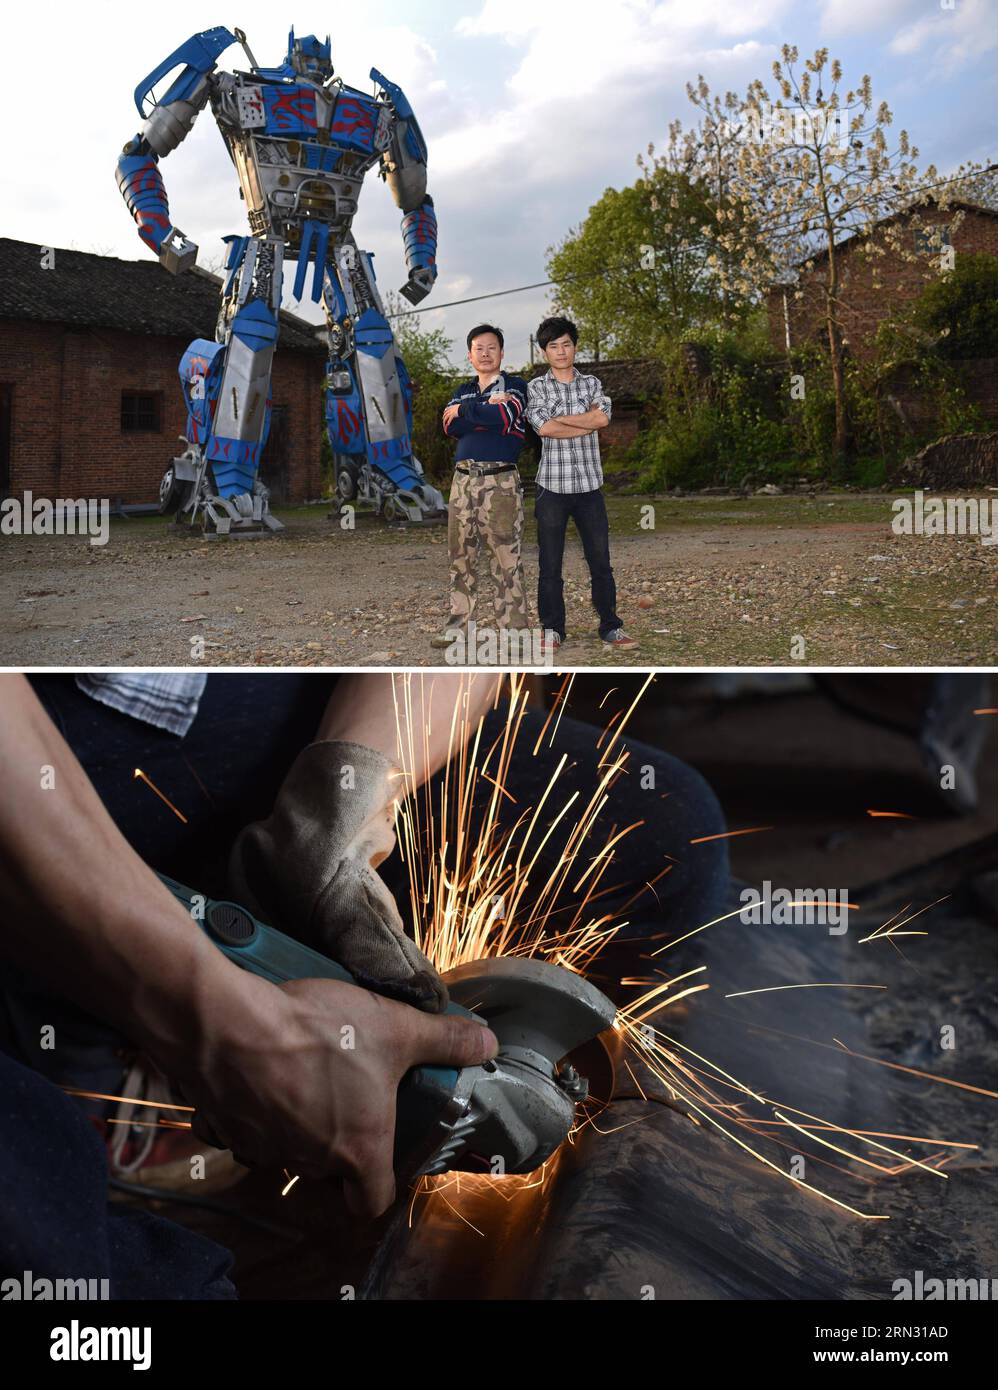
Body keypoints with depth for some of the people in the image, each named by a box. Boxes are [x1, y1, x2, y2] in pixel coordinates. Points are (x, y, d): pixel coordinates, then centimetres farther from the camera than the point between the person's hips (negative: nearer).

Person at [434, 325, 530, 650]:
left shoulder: (515, 385, 7)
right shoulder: (462, 391, 20)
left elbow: (502, 416, -14)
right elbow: (451, 428, 1)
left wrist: (464, 410, -1)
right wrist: (488, 411, -8)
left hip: (501, 480, -5)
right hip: (463, 479, 5)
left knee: (505, 556, -8)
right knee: (461, 554, 6)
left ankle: (513, 627, -5)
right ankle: (458, 624, 12)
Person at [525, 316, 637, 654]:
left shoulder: (592, 383, 10)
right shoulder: (536, 387, 3)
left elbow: (603, 417, -9)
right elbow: (544, 428, -14)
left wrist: (560, 418, -10)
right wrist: (588, 424, -7)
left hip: (590, 486, 2)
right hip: (553, 486, -2)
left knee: (600, 560, 4)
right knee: (550, 563, 4)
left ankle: (611, 627, 12)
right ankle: (552, 629, 14)